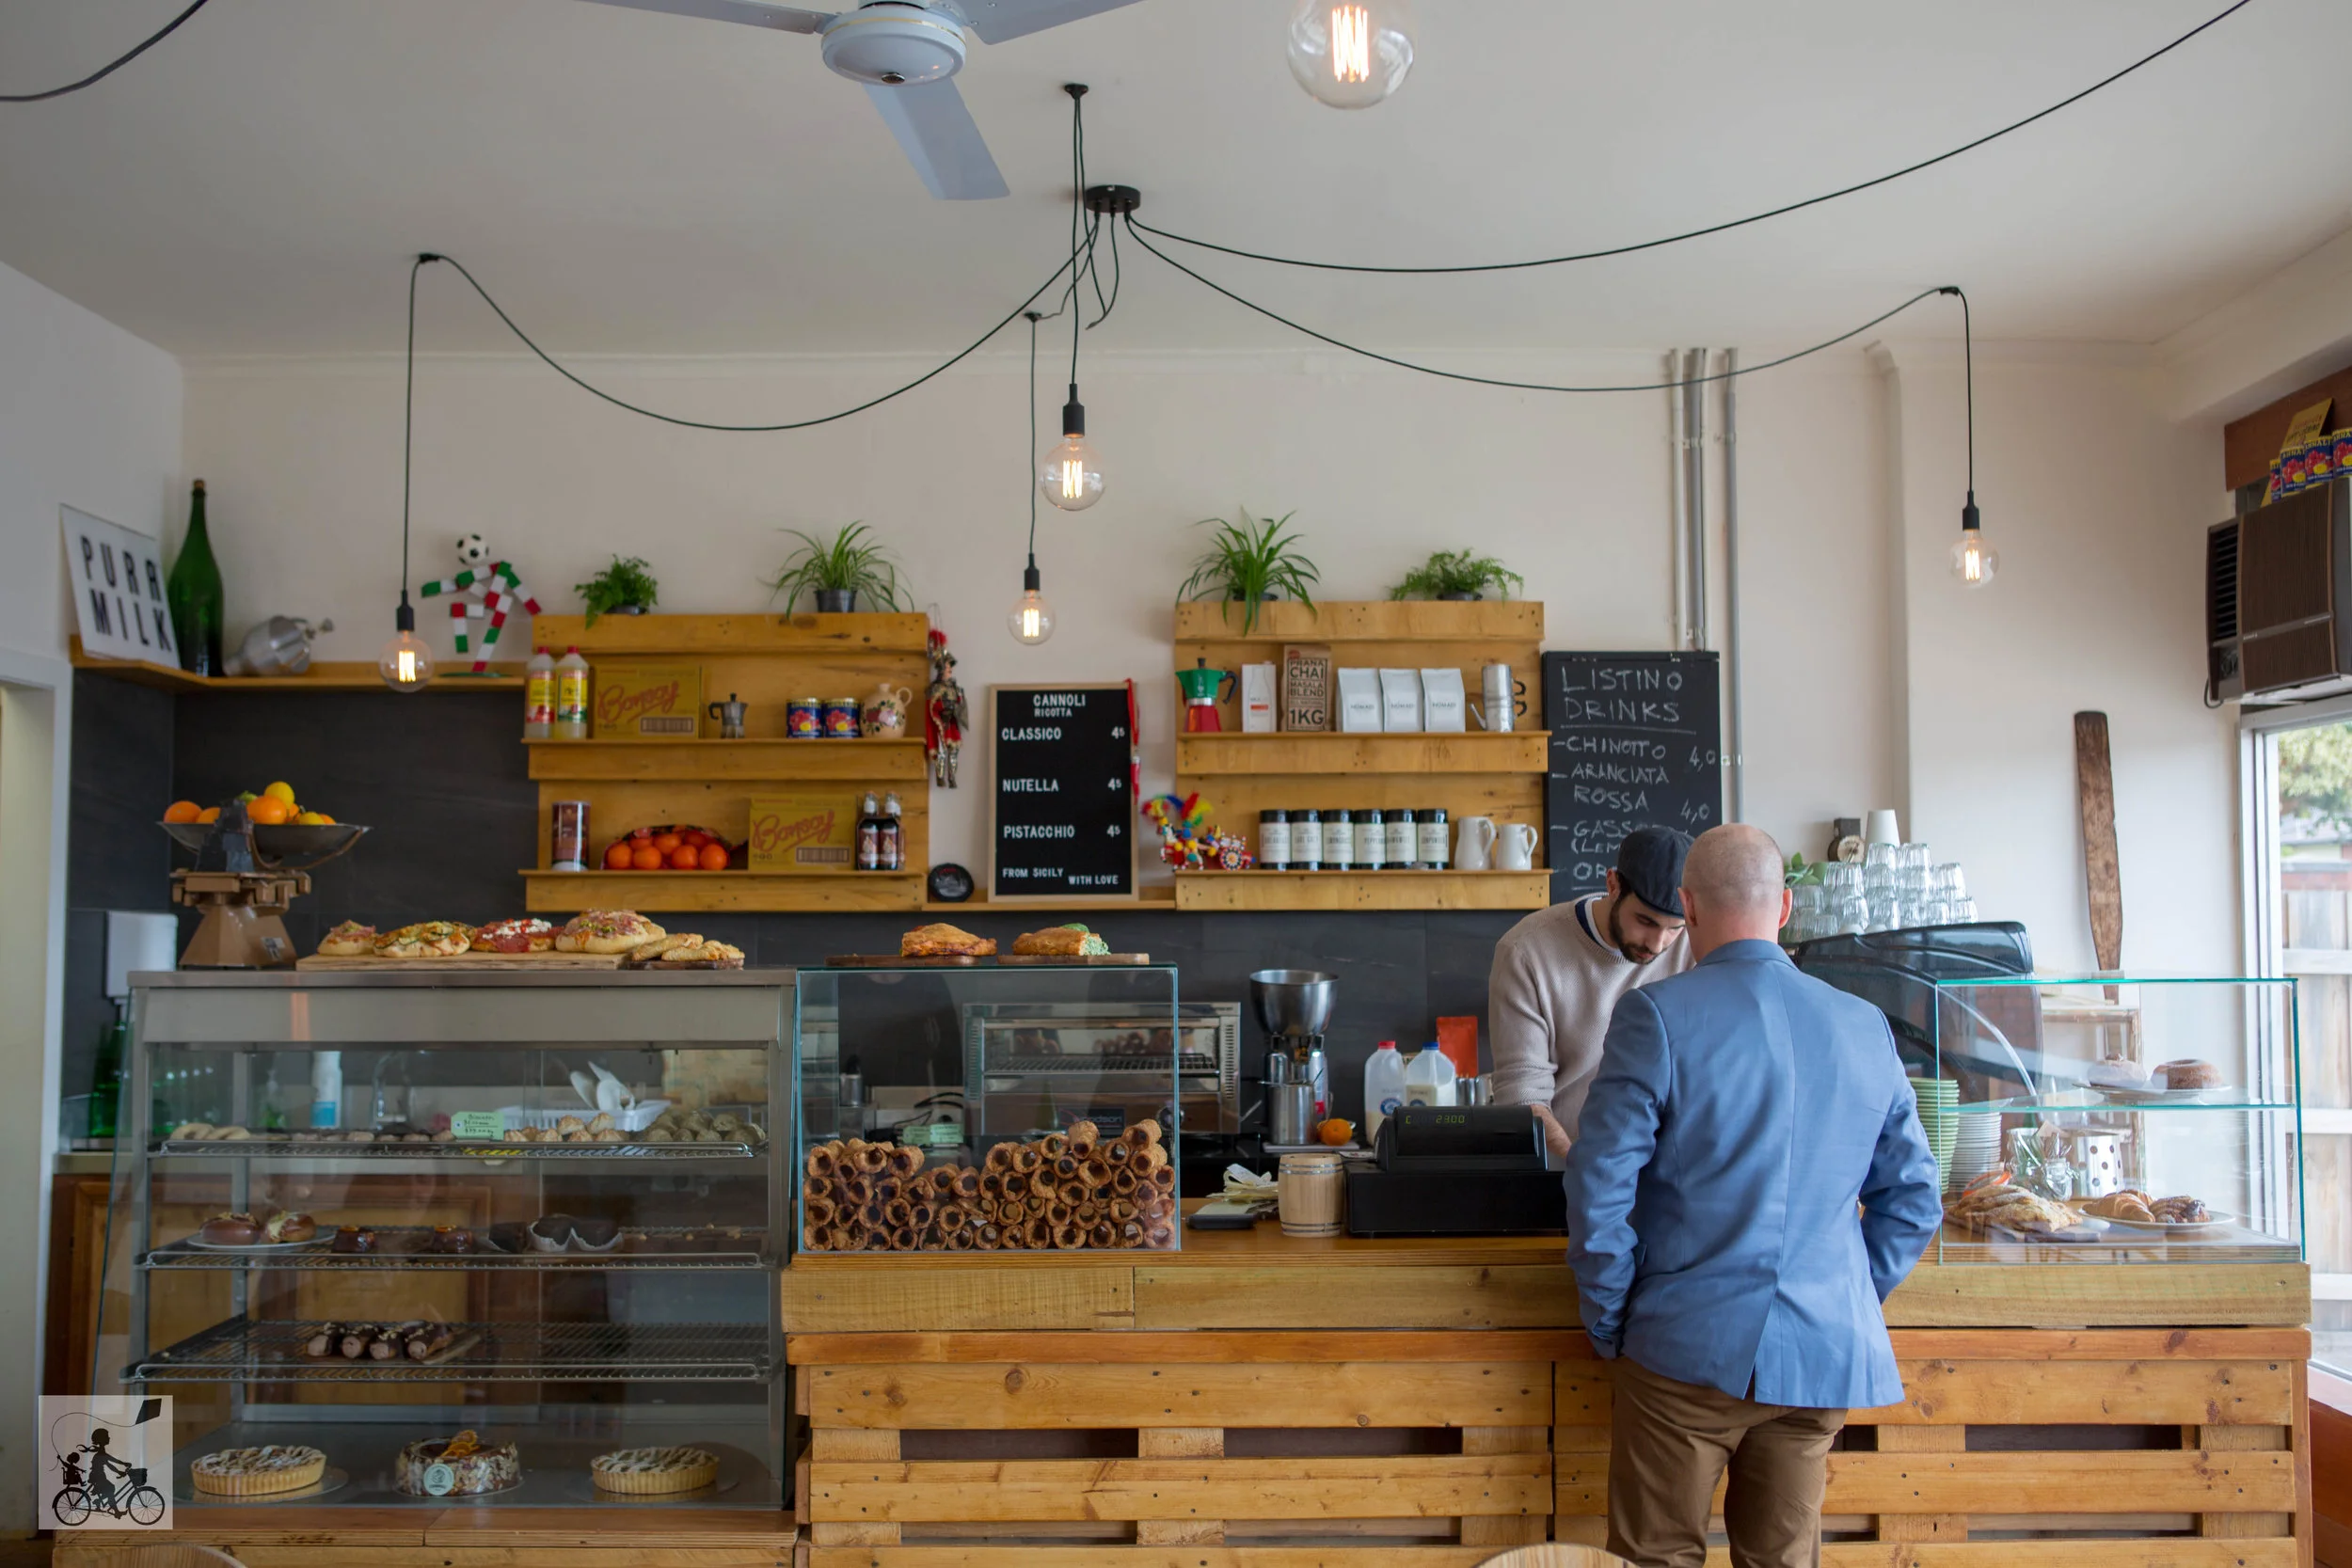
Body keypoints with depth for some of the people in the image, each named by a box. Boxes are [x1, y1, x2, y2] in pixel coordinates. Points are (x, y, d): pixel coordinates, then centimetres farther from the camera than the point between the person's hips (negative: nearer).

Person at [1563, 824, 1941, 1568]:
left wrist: (1608, 1326, 0)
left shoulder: (1656, 1016, -11)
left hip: (1689, 1348, -4)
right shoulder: (1866, 1026, 5)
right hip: (1824, 1355, 5)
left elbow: (1600, 1191, -12)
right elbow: (1913, 1197, 11)